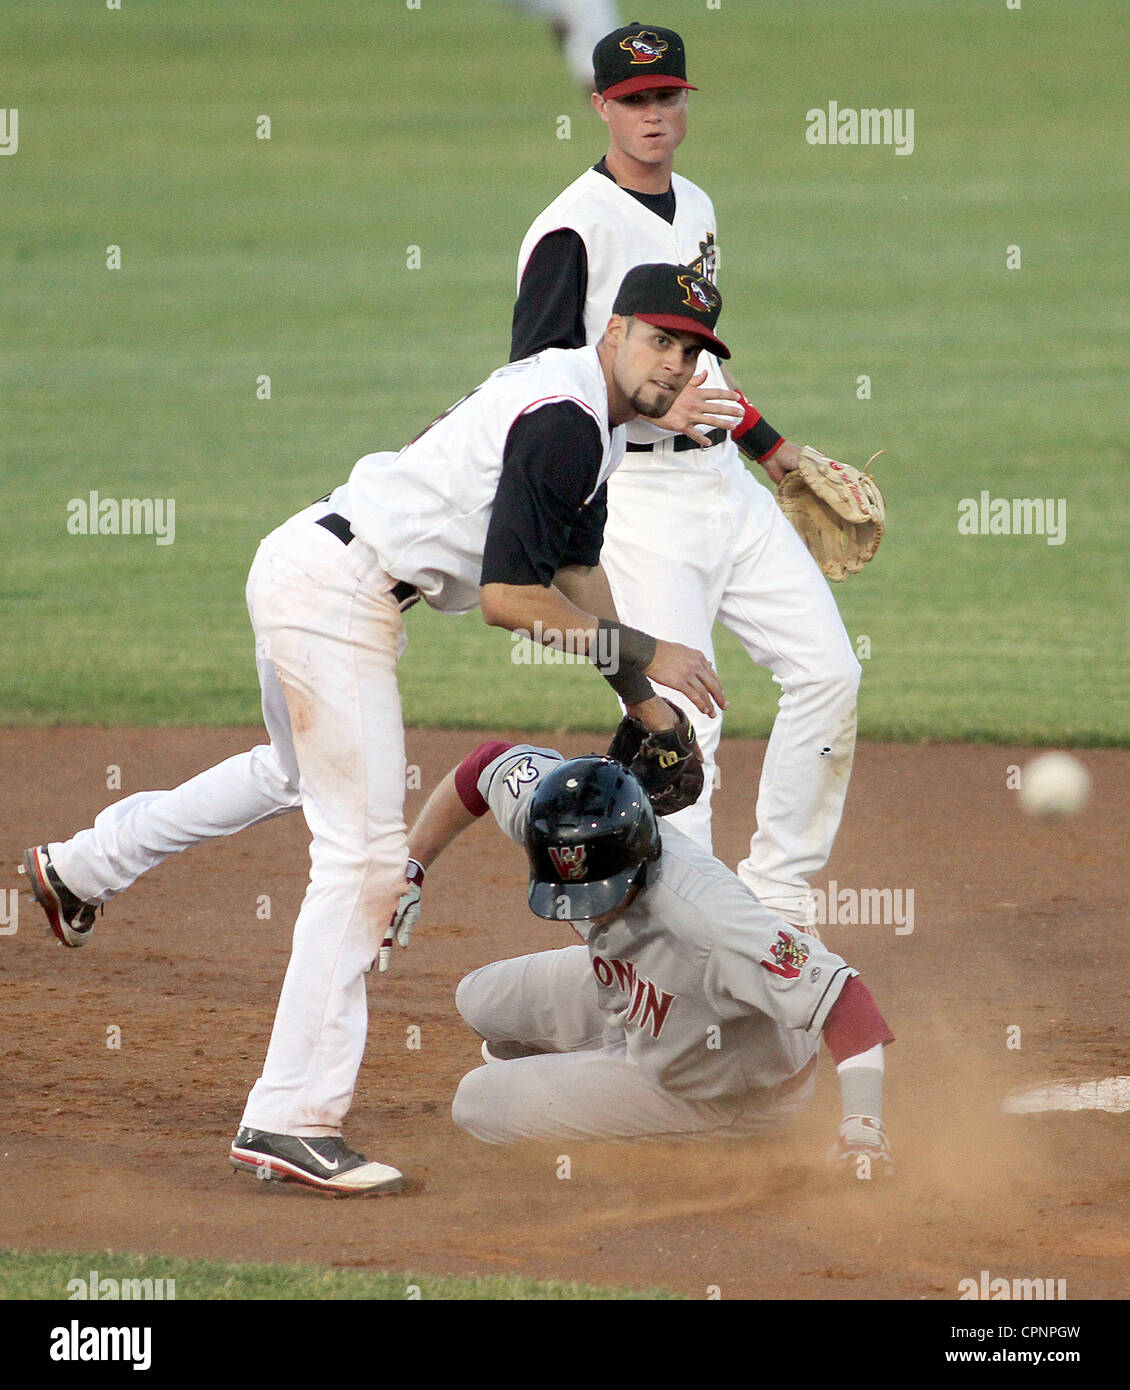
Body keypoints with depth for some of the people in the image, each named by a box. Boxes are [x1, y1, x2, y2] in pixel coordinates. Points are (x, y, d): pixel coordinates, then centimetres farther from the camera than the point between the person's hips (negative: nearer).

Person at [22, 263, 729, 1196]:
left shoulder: (591, 417, 12)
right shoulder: (564, 419, -20)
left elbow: (577, 571, 23)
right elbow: (508, 598, -23)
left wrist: (643, 702, 18)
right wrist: (643, 652, -18)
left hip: (309, 572, 11)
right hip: (336, 587, -11)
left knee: (303, 772, 35)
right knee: (365, 851, -13)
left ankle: (81, 867, 52)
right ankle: (291, 1121, -15)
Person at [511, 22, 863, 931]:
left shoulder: (695, 208, 15)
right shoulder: (573, 228, -11)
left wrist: (769, 445, 27)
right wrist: (654, 407, -27)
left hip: (724, 481, 8)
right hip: (638, 497, -8)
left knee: (827, 670, 3)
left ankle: (775, 895, 13)